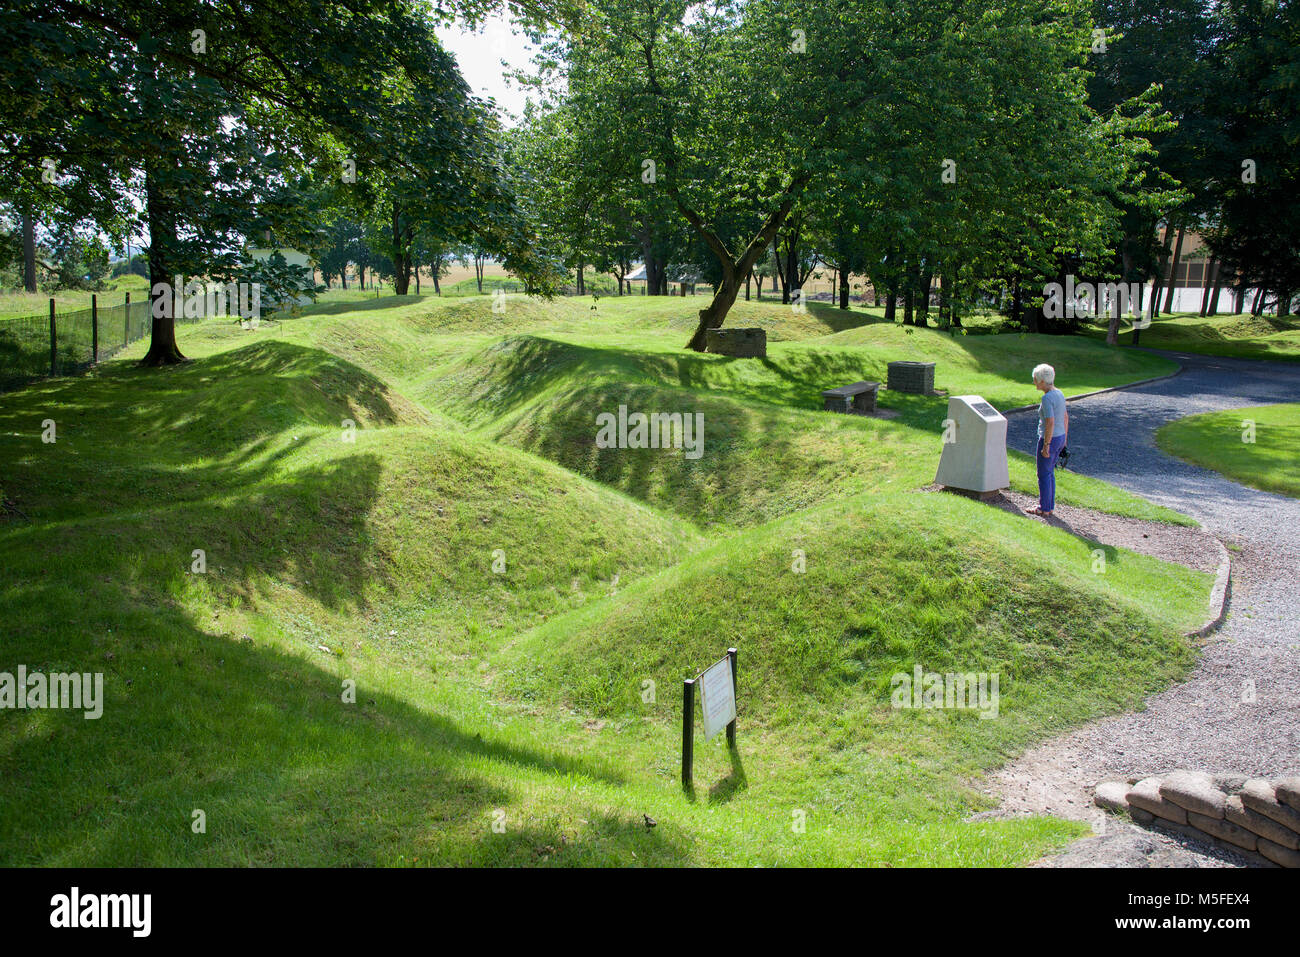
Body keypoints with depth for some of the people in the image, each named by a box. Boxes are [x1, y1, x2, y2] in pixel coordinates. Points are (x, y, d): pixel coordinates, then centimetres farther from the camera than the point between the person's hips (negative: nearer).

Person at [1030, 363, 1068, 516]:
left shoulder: (1047, 398, -22)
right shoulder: (1059, 394, 7)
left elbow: (1050, 423, -26)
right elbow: (1065, 418, 14)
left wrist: (1046, 445, -21)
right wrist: (1064, 438, 23)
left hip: (1049, 439, -9)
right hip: (1059, 437, 9)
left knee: (1044, 474, 4)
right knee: (1049, 472, 19)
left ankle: (1044, 509, 12)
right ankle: (1050, 506, 26)